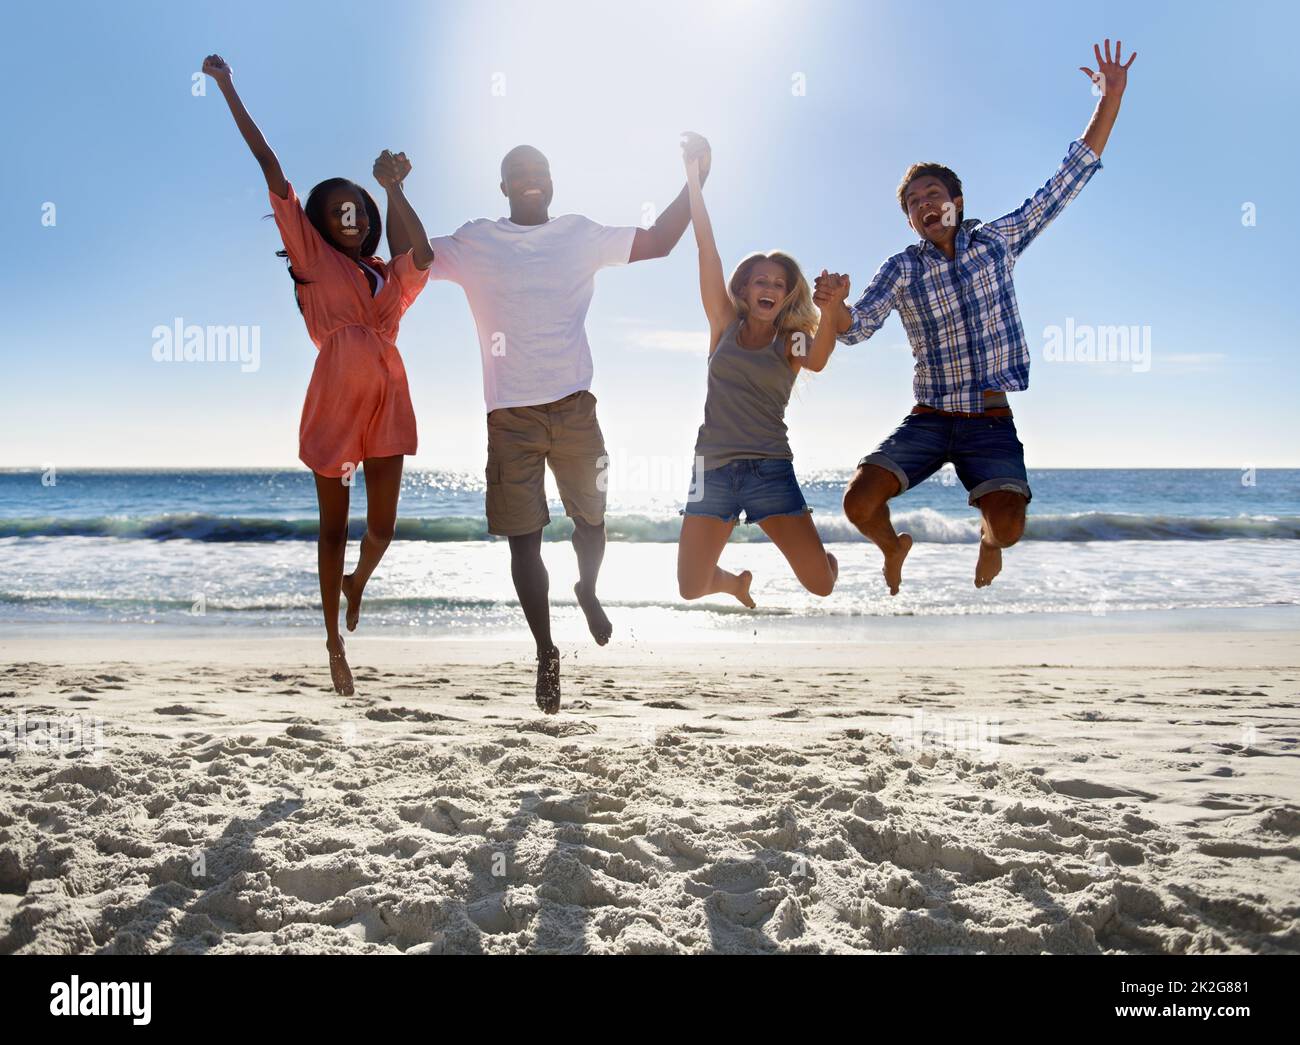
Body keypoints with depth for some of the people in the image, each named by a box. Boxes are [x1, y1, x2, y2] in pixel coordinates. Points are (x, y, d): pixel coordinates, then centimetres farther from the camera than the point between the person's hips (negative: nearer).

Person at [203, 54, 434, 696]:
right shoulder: (313, 258, 6)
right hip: (335, 401, -3)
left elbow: (423, 258, -9)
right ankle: (334, 643, 20)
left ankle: (356, 585, 41)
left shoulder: (388, 276, 16)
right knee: (334, 526, 6)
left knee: (382, 526, 6)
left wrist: (393, 190, -5)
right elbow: (269, 166, 3)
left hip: (387, 401, 3)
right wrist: (227, 87, 1)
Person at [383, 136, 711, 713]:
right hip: (510, 417, -1)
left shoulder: (582, 235, 9)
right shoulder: (474, 242, 5)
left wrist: (696, 181, 2)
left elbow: (658, 241, 10)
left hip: (575, 407, 2)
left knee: (591, 518, 14)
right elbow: (408, 258, 4)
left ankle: (588, 592, 45)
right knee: (523, 540, 0)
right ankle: (546, 653, 12)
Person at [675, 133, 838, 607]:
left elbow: (817, 362, -19)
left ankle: (822, 555, 32)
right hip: (713, 470, 1)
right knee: (691, 590, -5)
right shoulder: (725, 324, 7)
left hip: (770, 470, -1)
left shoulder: (792, 341, 5)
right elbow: (707, 248, 1)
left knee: (822, 584, -9)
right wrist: (693, 172, -2)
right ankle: (736, 581, 33)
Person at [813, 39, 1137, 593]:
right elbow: (855, 329, -10)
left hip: (994, 422, 0)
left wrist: (1110, 99, -3)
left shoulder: (998, 240, 4)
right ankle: (894, 547, 18)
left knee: (1008, 525, -23)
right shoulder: (902, 269, 2)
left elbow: (1066, 181, 4)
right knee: (860, 500, -20)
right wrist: (835, 304, -34)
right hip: (929, 418, 1)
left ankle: (989, 540, 19)